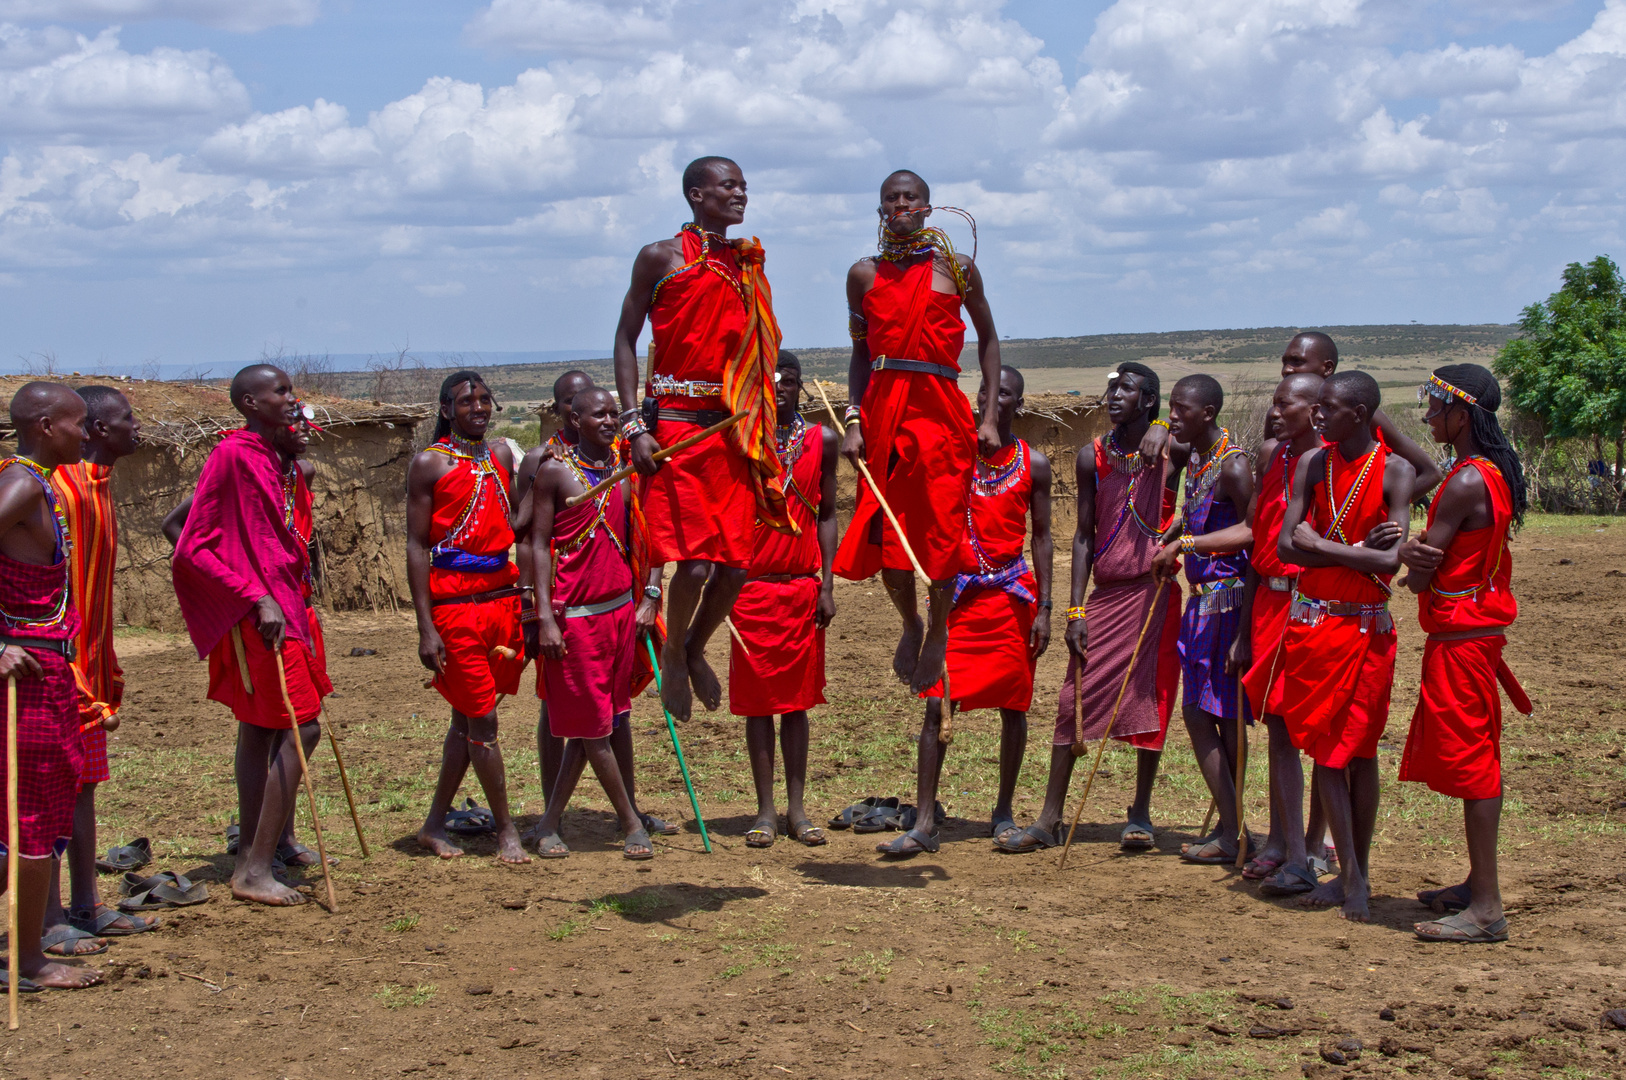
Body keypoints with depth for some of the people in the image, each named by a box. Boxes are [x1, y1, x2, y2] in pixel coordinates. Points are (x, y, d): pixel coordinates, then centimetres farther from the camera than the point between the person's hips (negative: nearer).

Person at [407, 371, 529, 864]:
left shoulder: (501, 454, 13)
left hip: (503, 596, 6)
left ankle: (435, 824, 20)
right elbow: (416, 547, -6)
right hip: (454, 603, -6)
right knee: (482, 719, -3)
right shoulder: (430, 463, -4)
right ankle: (506, 830, 6)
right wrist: (426, 628, -12)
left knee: (467, 718, 10)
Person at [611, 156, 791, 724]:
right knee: (695, 562, -11)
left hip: (734, 430, 5)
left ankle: (696, 649, 29)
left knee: (736, 565, 2)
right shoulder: (662, 257, 1)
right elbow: (625, 340, 1)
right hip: (676, 425, -5)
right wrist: (634, 425, -9)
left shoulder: (746, 263, 15)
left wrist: (759, 431, 12)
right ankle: (673, 656, 16)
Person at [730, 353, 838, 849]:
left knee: (796, 699, 6)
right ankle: (765, 811, 7)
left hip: (803, 586, 2)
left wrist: (827, 585, 3)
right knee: (757, 700, 2)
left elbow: (826, 514, 9)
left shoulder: (821, 440, 6)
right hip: (752, 585, -2)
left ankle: (797, 808, 11)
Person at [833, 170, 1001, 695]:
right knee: (884, 531, 2)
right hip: (882, 410, 2)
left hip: (941, 409, -2)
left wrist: (991, 416, 4)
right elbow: (861, 353, 13)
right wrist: (854, 421, 3)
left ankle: (938, 631, 22)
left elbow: (987, 337, 11)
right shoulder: (865, 273, 10)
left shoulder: (956, 268, 4)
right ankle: (910, 624, 28)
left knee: (940, 528, -1)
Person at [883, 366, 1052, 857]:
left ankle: (1004, 813, 21)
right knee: (938, 704, -7)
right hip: (958, 593, -1)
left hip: (1012, 595, 1)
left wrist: (1043, 608, 0)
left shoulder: (1033, 463, 4)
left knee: (1013, 706, 6)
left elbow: (1041, 537, 6)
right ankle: (924, 824, -6)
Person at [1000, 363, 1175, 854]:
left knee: (1150, 701, 1)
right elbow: (1084, 536, 7)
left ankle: (1140, 814, 15)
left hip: (1154, 592, -3)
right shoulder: (1092, 457, 7)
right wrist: (1076, 610, 2)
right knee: (1073, 701, -1)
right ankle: (1049, 820, 4)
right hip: (1105, 593, 3)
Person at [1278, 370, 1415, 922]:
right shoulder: (1312, 464, 5)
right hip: (1311, 621, 4)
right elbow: (1286, 544, -3)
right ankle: (1349, 877, 9)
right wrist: (1358, 550, -11)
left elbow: (1391, 559, -17)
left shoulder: (1394, 471, -7)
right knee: (1325, 750, 3)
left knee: (1359, 751, 3)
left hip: (1366, 627, -4)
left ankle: (1358, 872, 11)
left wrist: (1320, 545, -10)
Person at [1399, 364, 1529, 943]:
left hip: (1460, 633, -10)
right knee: (1474, 757, 16)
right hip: (1482, 626, 10)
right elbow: (1439, 545, 9)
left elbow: (1421, 576, -19)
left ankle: (1486, 909, -5)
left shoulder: (1466, 482, -19)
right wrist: (1416, 545, -12)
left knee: (1468, 759, -7)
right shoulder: (1495, 472, 12)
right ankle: (1478, 885, 27)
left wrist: (1413, 559, 2)